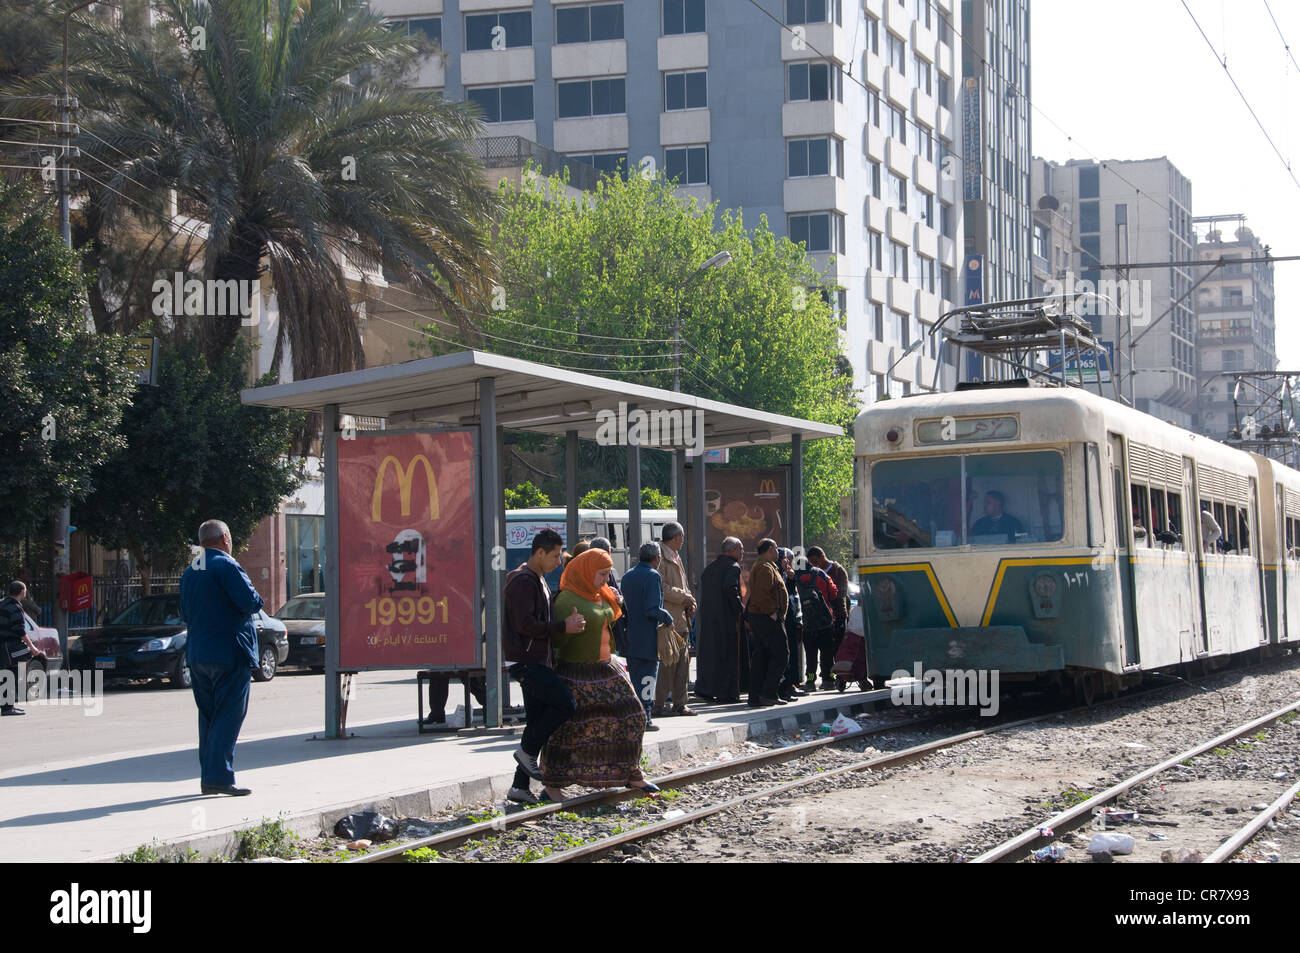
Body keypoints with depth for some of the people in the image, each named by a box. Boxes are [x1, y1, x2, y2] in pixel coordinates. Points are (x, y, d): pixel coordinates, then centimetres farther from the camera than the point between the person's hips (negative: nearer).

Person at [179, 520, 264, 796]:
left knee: (208, 716, 13)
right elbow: (250, 602, -19)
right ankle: (218, 776, -12)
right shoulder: (226, 566, -12)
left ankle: (208, 777, 14)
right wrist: (255, 599, 2)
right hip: (229, 654, -8)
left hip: (197, 656, 8)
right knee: (228, 716, -7)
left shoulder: (189, 573, 15)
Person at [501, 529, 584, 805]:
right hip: (526, 660, -10)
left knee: (538, 720, 8)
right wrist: (563, 627, -19)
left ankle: (521, 786, 10)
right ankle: (527, 750, -4)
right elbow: (525, 624, -22)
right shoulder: (523, 581, -13)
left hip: (537, 662, 10)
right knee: (565, 702, -18)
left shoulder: (539, 581, 20)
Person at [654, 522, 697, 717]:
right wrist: (683, 598, -13)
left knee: (683, 661, 10)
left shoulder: (676, 558, 21)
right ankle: (659, 704, -4)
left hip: (681, 620, 10)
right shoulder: (661, 557, -11)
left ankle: (679, 703, 15)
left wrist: (689, 602, 7)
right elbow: (660, 587, -20)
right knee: (667, 662, -9)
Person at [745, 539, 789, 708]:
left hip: (757, 618, 11)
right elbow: (761, 594, -24)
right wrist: (771, 613, -18)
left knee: (760, 656, 9)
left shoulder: (758, 567, 21)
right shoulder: (766, 568, -13)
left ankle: (755, 697, 8)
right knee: (780, 654, -7)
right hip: (767, 618, -11)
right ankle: (768, 693, -11)